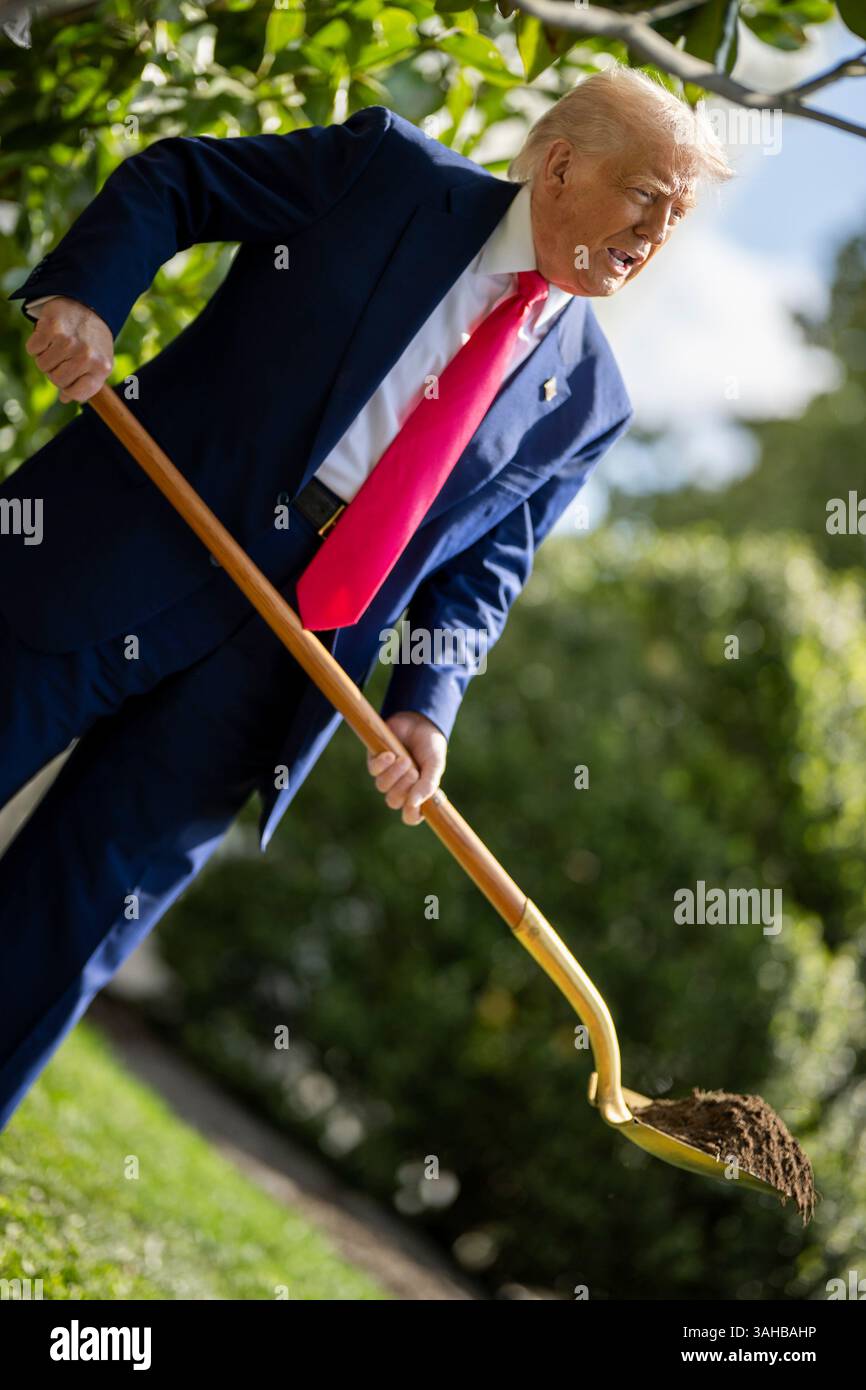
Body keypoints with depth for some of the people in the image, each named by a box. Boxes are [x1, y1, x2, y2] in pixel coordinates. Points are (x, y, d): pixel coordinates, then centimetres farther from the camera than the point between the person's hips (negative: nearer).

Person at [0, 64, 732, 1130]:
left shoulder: (582, 400, 8)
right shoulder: (390, 171, 0)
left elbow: (485, 566, 10)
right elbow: (173, 178, 2)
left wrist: (425, 708, -7)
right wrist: (87, 291, -16)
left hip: (287, 649, 2)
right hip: (139, 546, -2)